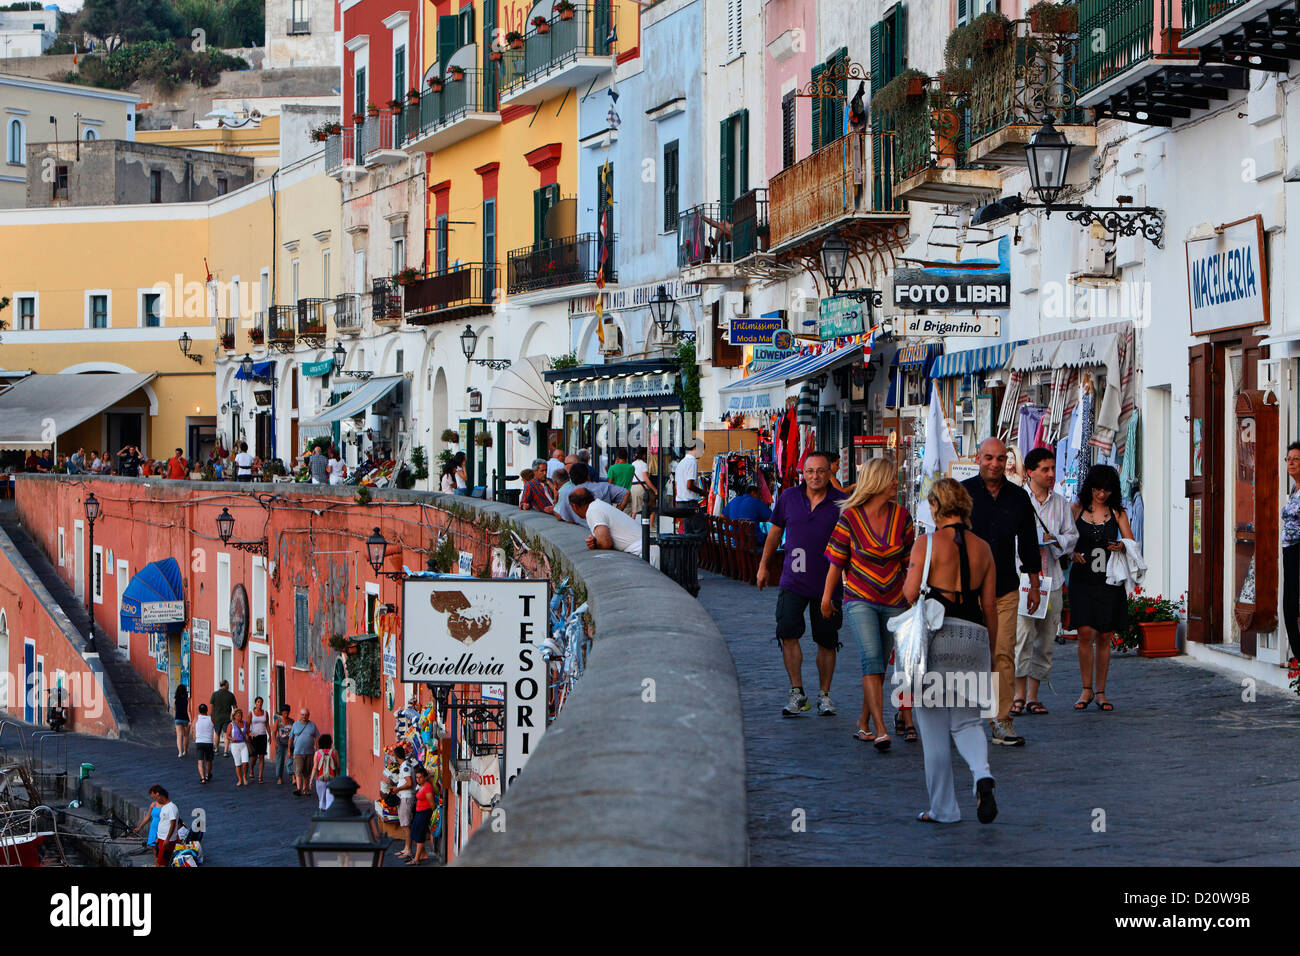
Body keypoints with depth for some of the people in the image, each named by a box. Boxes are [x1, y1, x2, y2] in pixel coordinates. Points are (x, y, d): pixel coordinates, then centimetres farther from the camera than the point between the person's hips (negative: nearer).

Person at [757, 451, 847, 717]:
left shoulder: (841, 503, -3)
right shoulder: (789, 497, 2)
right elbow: (775, 531, 15)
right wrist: (763, 565, 18)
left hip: (828, 583, -1)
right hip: (793, 581, 1)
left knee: (826, 641, 6)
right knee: (788, 633, -13)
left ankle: (824, 695, 20)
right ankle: (797, 693, -5)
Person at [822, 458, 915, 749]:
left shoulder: (901, 517, 1)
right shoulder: (850, 518, -9)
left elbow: (909, 560, 11)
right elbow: (836, 561, 0)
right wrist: (827, 598, 7)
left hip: (893, 602, 4)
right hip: (860, 600, -4)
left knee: (879, 664, 10)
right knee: (872, 658, -18)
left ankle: (864, 723, 27)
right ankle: (881, 730, -23)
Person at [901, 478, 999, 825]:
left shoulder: (927, 543, -6)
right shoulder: (982, 548, 8)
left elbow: (911, 593, -13)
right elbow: (990, 606, 9)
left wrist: (906, 578, 10)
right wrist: (990, 652, 17)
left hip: (935, 636, -4)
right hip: (973, 637, 4)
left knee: (934, 726, 6)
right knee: (966, 721, 15)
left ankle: (943, 808, 9)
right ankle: (982, 774, -15)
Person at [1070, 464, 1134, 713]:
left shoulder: (1117, 512, 8)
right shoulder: (1076, 509, 5)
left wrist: (1121, 546, -16)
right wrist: (1073, 553, -14)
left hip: (1110, 580, 1)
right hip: (1083, 579, -1)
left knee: (1104, 636, 3)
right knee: (1085, 633, -10)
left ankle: (1100, 692, 12)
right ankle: (1086, 690, 1)